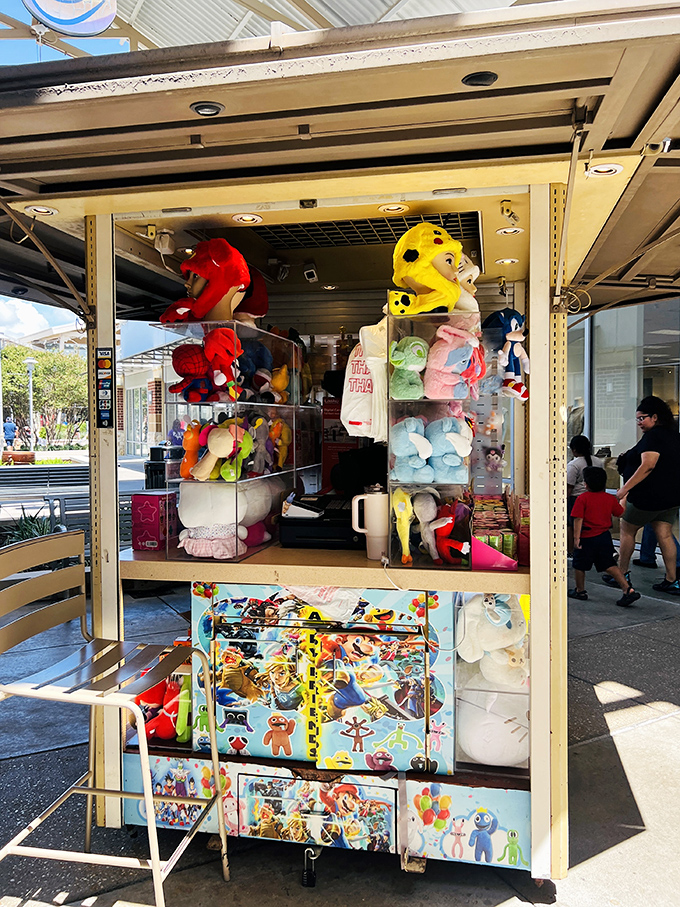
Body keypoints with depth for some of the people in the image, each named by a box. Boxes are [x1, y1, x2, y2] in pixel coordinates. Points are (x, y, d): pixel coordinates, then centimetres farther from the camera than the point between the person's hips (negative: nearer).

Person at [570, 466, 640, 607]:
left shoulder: (582, 499, -11)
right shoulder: (610, 498, 3)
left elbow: (578, 519, -15)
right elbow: (620, 513, 15)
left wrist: (576, 537, -14)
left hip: (587, 538, -5)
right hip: (604, 537, 5)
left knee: (579, 565, 12)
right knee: (610, 566, 9)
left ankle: (580, 591, 24)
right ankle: (628, 589, -2)